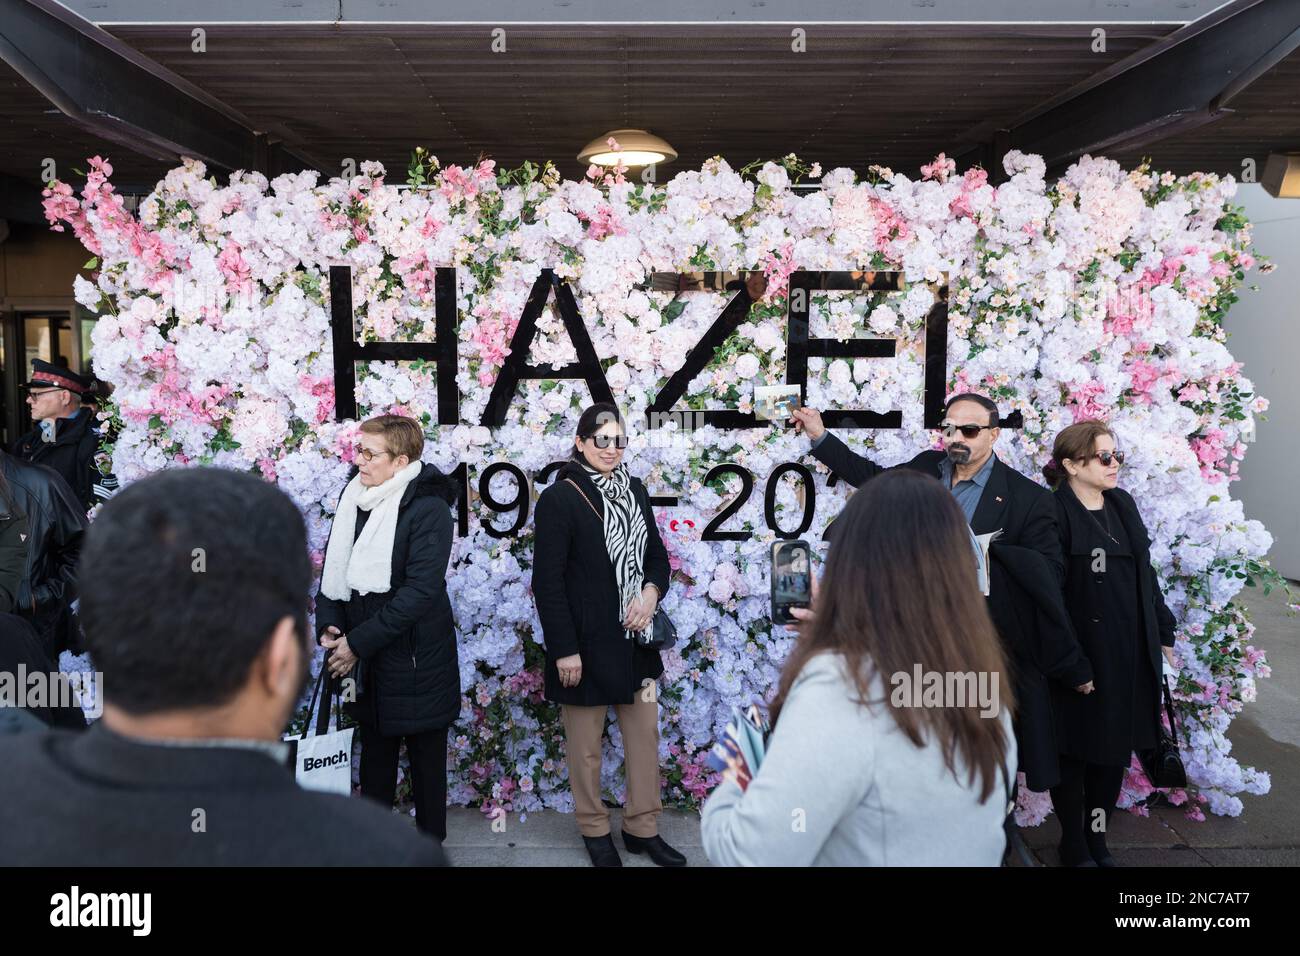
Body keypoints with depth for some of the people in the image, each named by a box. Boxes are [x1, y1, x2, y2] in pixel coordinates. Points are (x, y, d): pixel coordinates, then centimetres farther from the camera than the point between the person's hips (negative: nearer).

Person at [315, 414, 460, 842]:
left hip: (416, 661, -6)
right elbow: (335, 566, 11)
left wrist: (358, 642, -18)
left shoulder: (429, 508, -16)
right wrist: (329, 624, -5)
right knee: (374, 755, 17)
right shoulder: (355, 498, 4)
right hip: (366, 659, 6)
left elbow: (420, 591, -20)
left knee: (425, 759, 10)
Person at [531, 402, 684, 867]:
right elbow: (547, 580, -13)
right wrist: (564, 649, -16)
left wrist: (651, 593, -7)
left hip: (636, 637, 6)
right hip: (587, 641, -6)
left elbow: (657, 555, 14)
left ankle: (643, 827, 27)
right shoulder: (559, 498, -11)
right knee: (586, 744, 9)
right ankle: (594, 829, 28)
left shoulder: (634, 490, 7)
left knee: (645, 734, 12)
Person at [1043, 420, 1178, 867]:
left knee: (1116, 748, 15)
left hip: (1130, 653, 7)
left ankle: (1098, 837, 31)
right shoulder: (1054, 512, -14)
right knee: (1076, 748, 8)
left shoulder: (1123, 504, 9)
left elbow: (1144, 573, 16)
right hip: (1079, 651, -7)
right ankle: (1074, 843, 24)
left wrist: (1164, 633, 16)